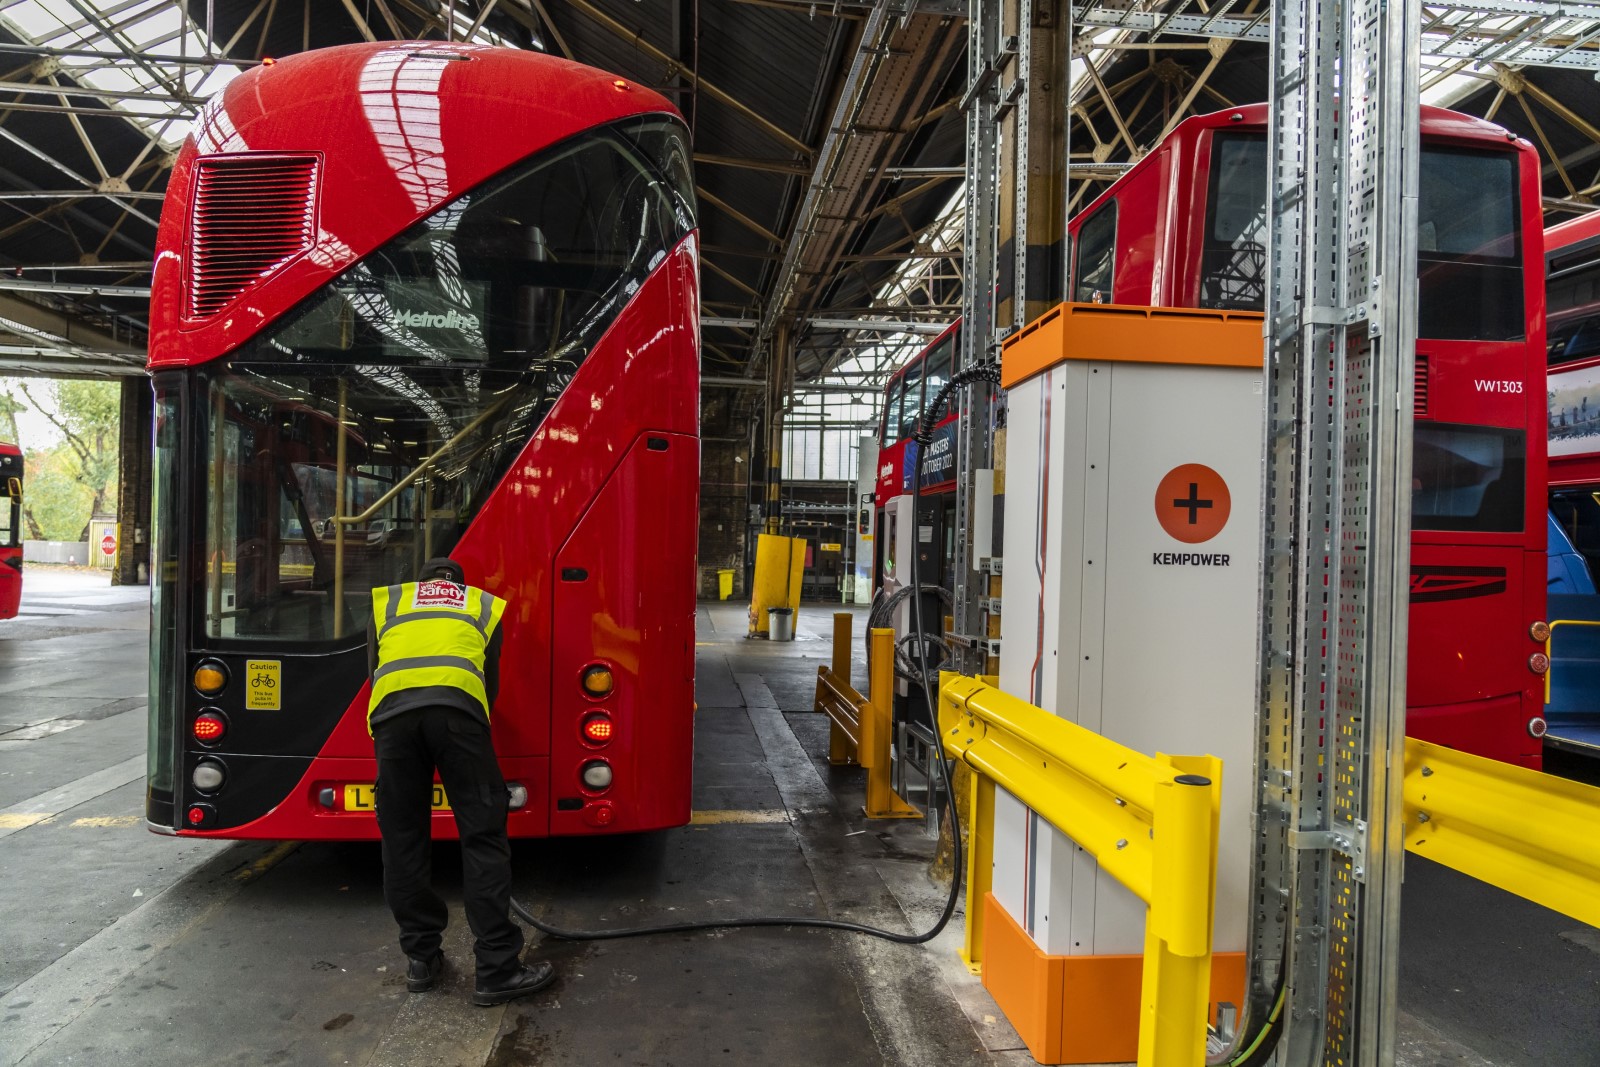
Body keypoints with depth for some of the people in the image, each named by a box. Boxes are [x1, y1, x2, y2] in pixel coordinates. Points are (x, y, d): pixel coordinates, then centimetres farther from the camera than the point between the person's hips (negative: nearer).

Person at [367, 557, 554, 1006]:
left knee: (403, 838, 14)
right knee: (483, 836, 2)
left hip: (392, 709, 2)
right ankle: (497, 970, 3)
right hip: (456, 704, -2)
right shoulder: (484, 604, 31)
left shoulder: (387, 602, 33)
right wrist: (467, 737, 46)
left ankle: (421, 957, 24)